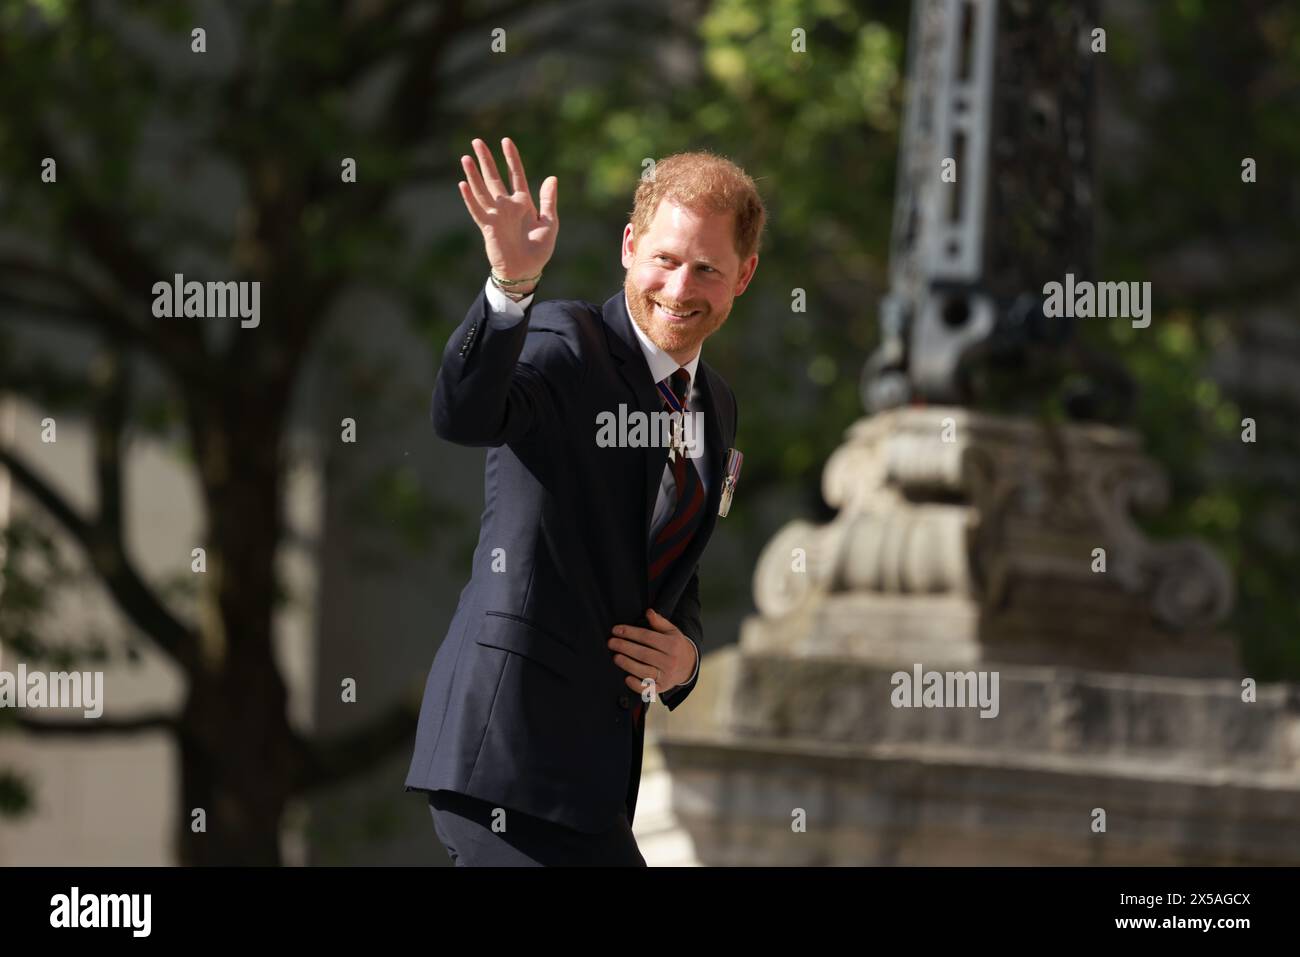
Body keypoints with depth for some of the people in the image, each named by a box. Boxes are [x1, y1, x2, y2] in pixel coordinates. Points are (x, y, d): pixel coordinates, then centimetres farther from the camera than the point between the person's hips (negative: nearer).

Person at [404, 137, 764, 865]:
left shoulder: (716, 407, 15)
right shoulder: (566, 343, -9)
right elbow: (463, 415, -31)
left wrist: (683, 655, 2)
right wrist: (512, 283, -46)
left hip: (596, 746, 8)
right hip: (511, 744, -8)